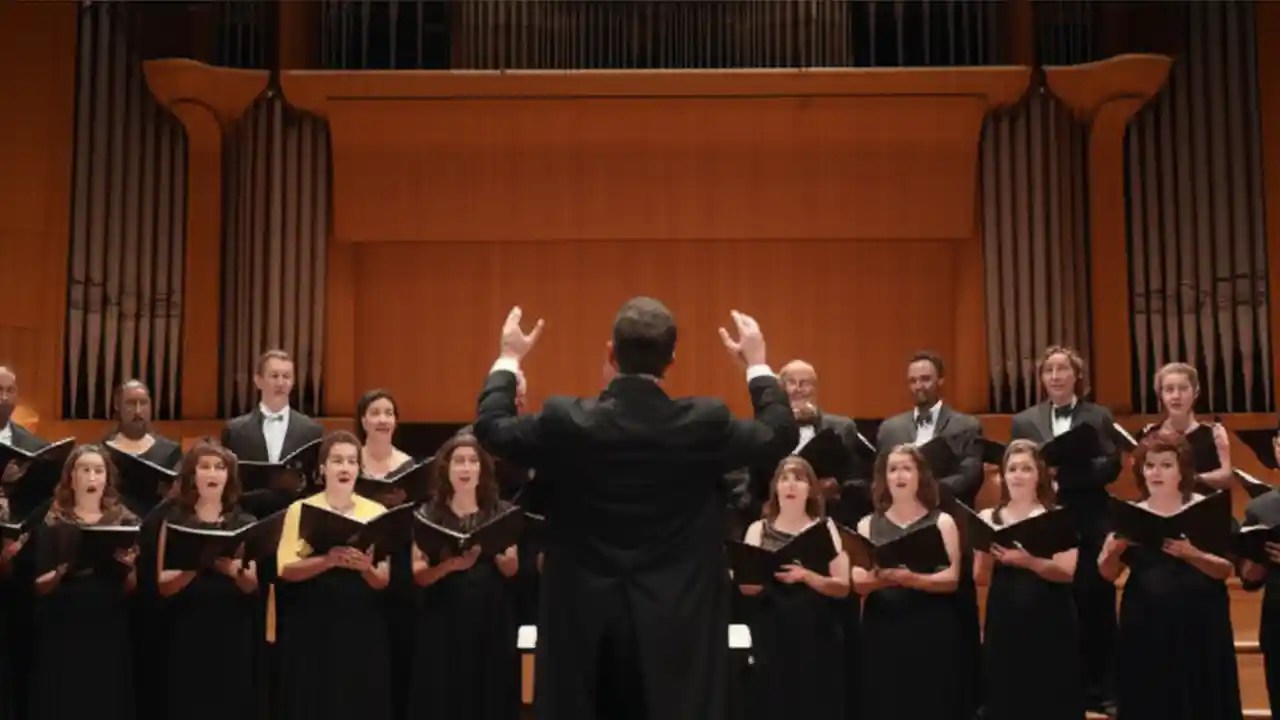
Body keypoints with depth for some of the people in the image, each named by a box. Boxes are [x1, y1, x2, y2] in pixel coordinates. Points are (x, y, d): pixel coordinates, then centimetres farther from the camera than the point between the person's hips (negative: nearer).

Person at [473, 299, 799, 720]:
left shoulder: (566, 422, -10)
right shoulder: (704, 423, -10)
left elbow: (491, 427, 7)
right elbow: (781, 435, 6)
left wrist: (508, 359, 21)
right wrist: (757, 363, 18)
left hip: (584, 622, 1)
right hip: (678, 622, 0)